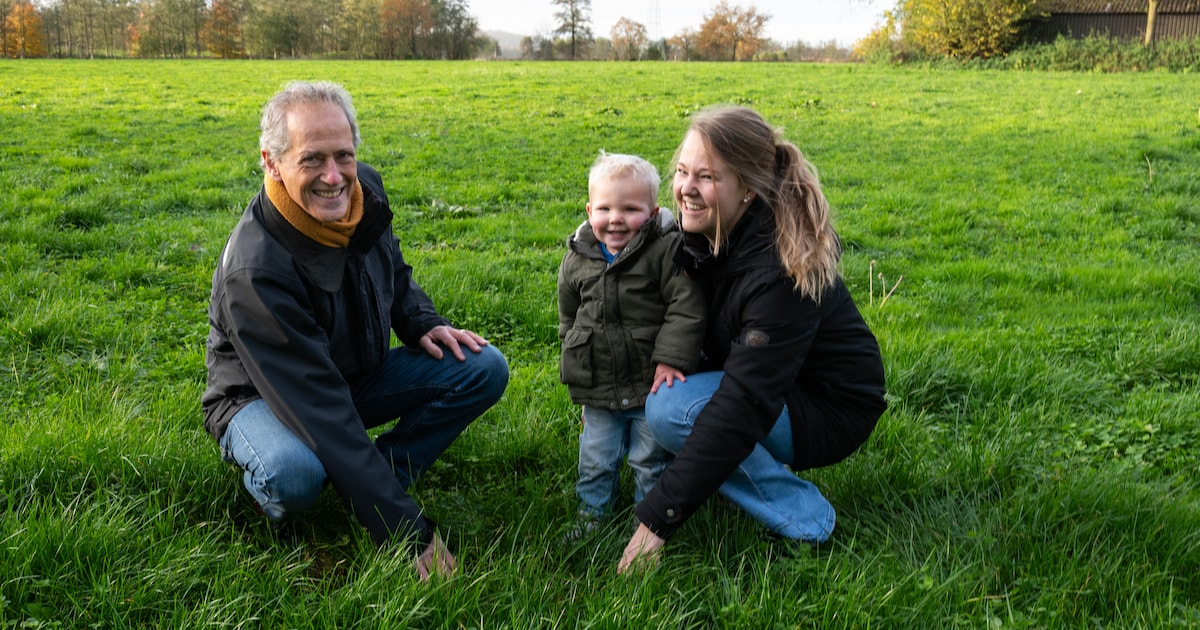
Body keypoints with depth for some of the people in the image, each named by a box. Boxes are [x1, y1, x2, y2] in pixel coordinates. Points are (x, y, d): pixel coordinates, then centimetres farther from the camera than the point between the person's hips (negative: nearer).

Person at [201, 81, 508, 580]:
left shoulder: (364, 190, -13)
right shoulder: (254, 271, -34)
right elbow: (318, 407, -37)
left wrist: (421, 324, -10)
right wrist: (408, 532, -37)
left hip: (359, 374, 7)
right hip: (264, 395, -6)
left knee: (485, 369, -11)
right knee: (294, 472, -40)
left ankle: (382, 480, -5)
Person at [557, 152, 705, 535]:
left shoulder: (668, 249, -14)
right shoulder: (576, 260, 0)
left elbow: (686, 306, -17)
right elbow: (569, 316, 15)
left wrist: (671, 359, -22)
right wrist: (575, 368, 18)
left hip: (652, 382, -3)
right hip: (599, 387, 4)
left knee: (651, 460, 9)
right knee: (595, 458, 15)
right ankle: (593, 511, 36)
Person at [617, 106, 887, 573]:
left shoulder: (781, 271, -33)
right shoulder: (708, 233, -9)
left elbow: (741, 409, -37)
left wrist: (658, 518, -36)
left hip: (831, 410, -8)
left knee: (671, 411, -27)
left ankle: (801, 517, -12)